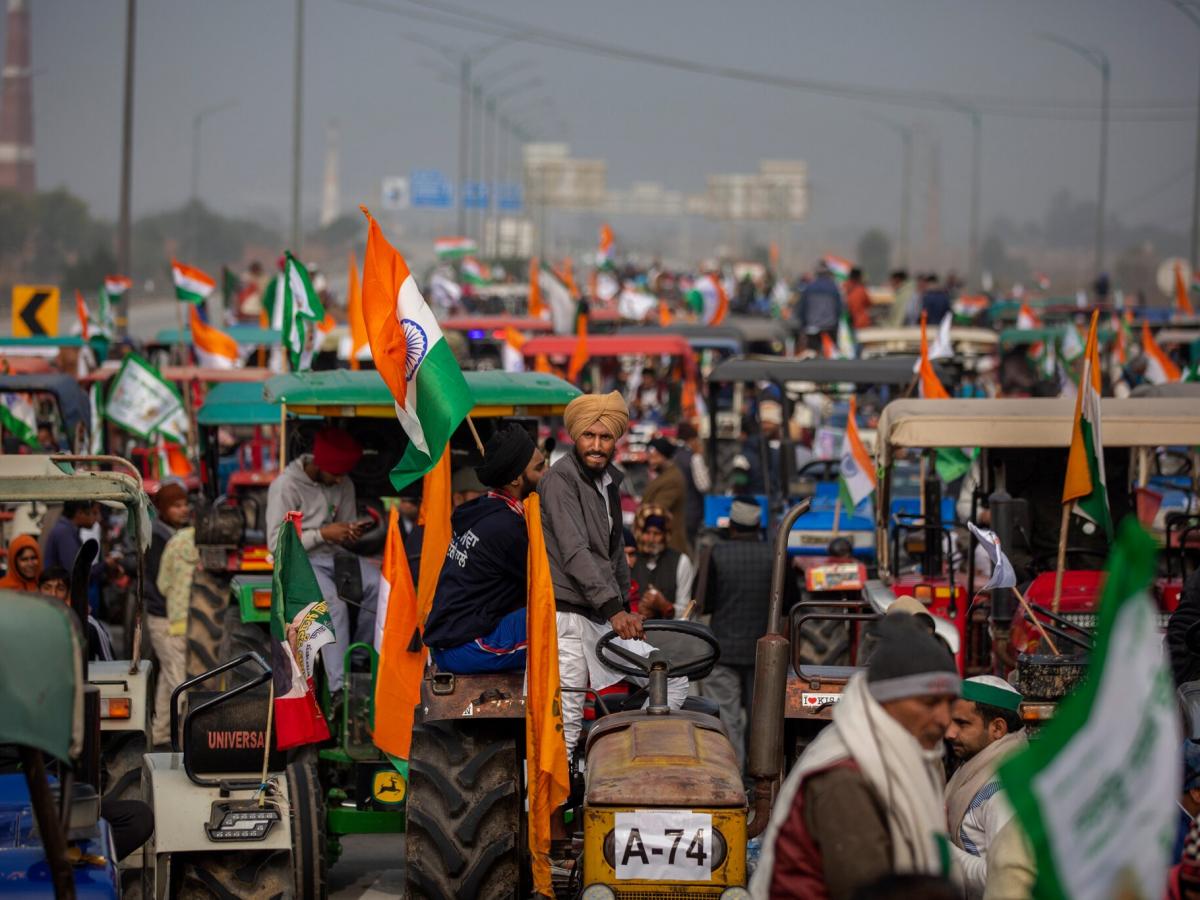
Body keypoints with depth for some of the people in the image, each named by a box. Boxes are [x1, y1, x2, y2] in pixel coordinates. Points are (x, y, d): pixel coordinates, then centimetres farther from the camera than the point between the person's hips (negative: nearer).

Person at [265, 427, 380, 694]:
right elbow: (276, 543, -15)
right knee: (334, 603, -33)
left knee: (379, 584, -21)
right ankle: (338, 687, -36)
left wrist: (352, 532, -9)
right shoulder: (286, 486, -12)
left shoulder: (343, 485, 8)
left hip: (334, 556, 6)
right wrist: (323, 534, -21)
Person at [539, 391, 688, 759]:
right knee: (566, 722, -11)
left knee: (674, 684, 3)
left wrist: (626, 610, 19)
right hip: (568, 617, -9)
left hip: (603, 619, 9)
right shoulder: (560, 480, -9)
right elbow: (575, 553, -19)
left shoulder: (609, 481, 18)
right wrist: (613, 609, -27)